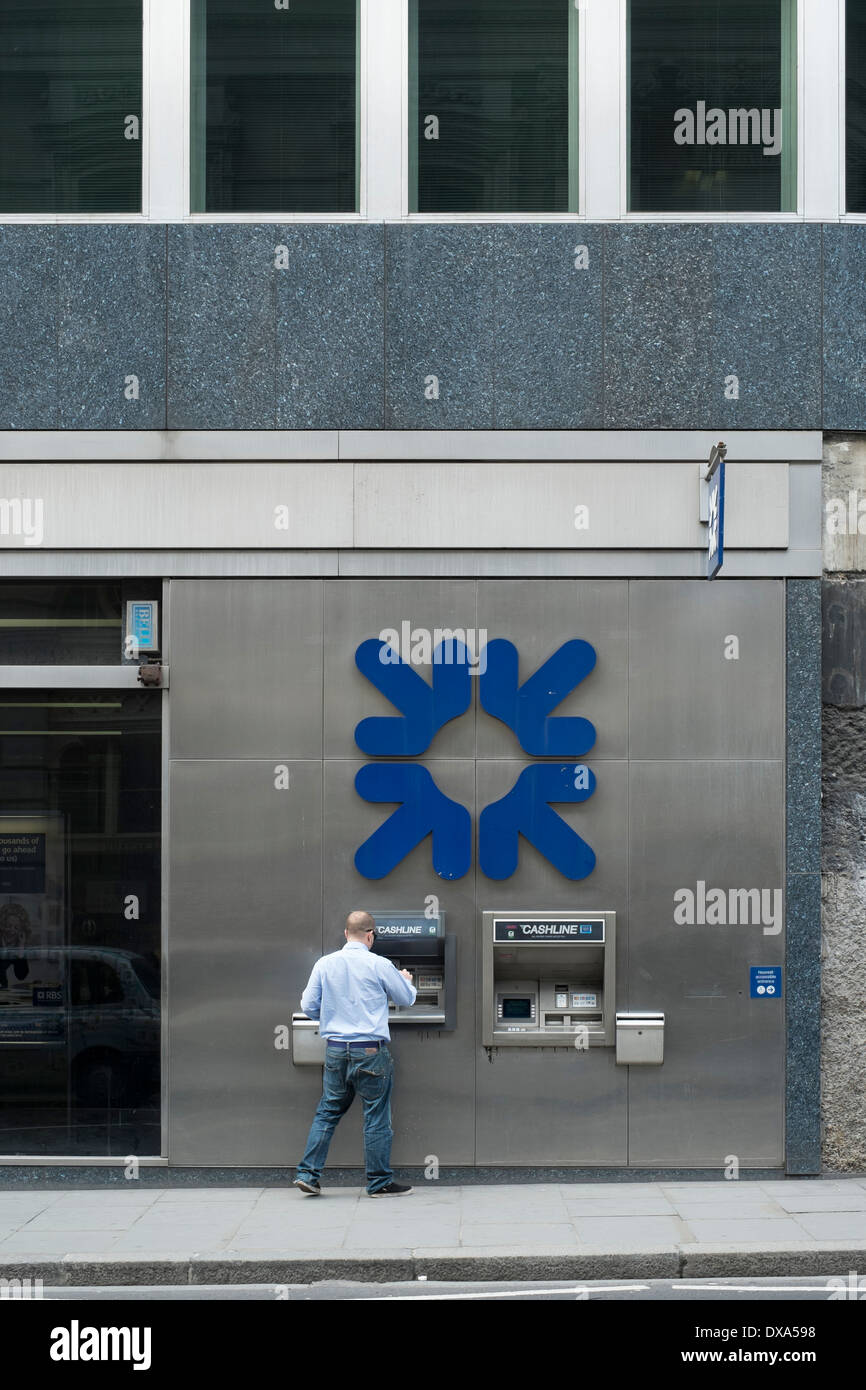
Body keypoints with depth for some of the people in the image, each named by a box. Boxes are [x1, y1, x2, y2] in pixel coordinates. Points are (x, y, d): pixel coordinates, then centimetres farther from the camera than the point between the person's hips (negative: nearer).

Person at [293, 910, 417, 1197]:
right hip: (370, 1051, -4)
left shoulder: (324, 964, 1)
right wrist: (405, 980, 27)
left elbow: (308, 1007, 6)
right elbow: (407, 998, 4)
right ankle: (379, 1182, 12)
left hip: (335, 1050, 4)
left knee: (327, 1112, 15)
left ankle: (308, 1174, 12)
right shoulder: (379, 965, -9)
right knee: (376, 1117, 5)